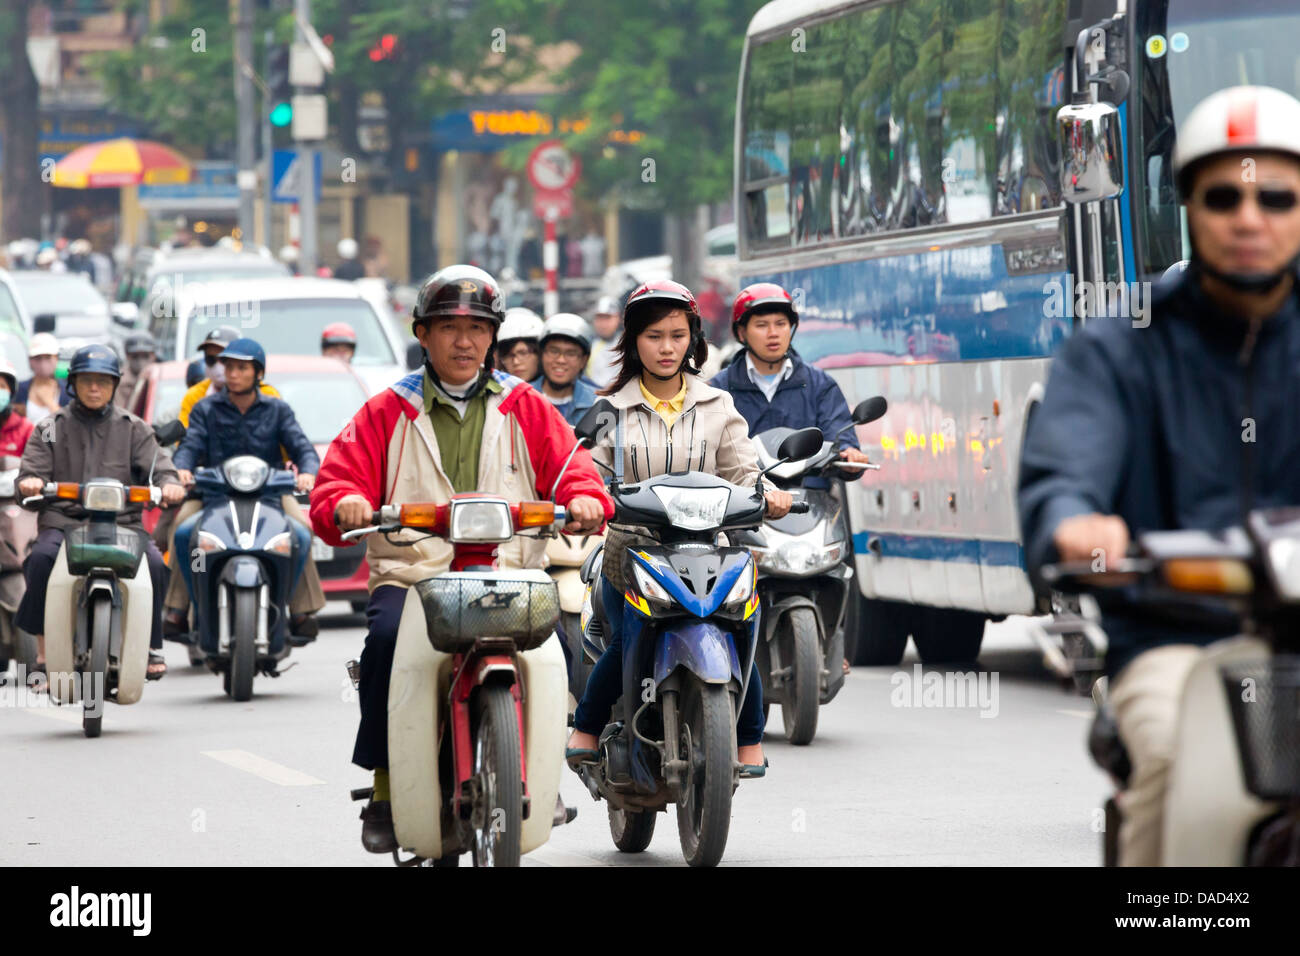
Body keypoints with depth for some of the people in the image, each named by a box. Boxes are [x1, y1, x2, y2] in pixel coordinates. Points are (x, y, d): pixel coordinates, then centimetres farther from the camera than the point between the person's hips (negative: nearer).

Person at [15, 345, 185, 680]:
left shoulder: (133, 429, 17)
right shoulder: (52, 429, 16)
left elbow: (155, 462, 5)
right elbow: (34, 468, 6)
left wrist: (168, 483, -18)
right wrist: (31, 481, -19)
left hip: (122, 522, 0)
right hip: (63, 520, 0)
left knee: (153, 562, -28)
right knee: (41, 558, -32)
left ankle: (152, 645, -10)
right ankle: (44, 649, -21)